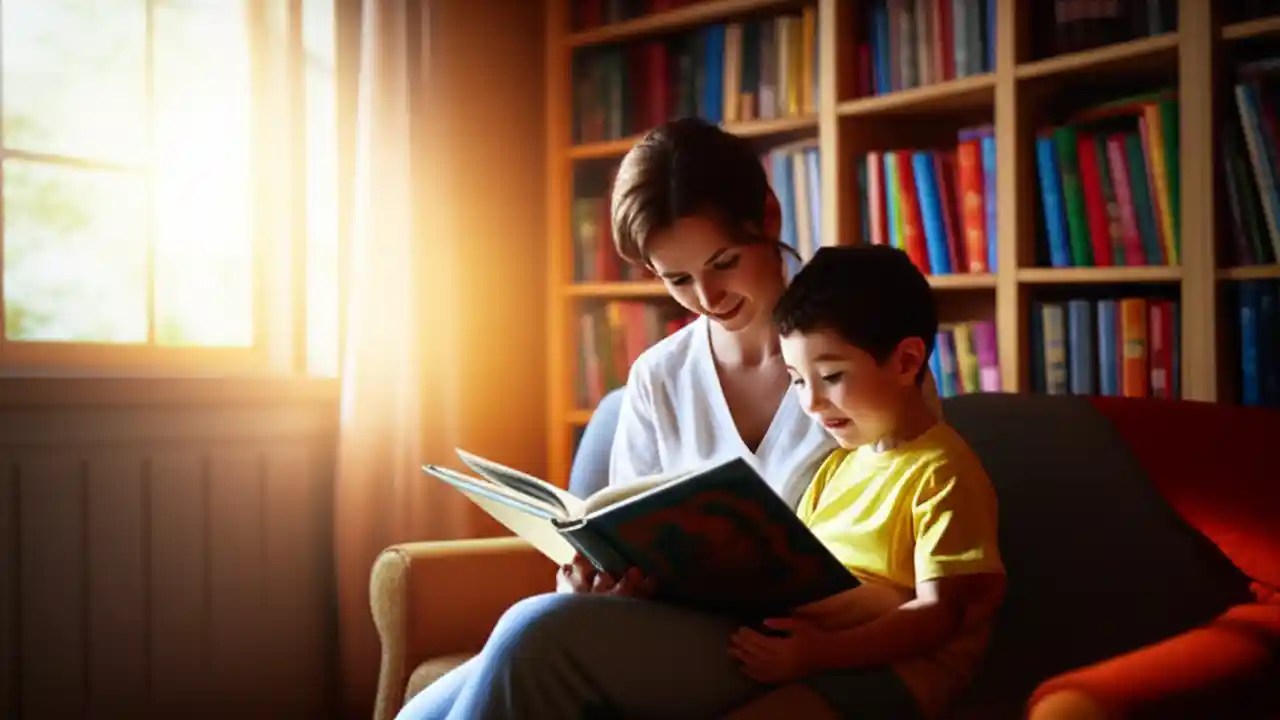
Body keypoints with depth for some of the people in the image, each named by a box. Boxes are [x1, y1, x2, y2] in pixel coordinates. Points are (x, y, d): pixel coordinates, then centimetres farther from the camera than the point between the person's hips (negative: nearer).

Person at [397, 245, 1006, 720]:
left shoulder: (942, 473, 0)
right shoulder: (839, 462, 27)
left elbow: (941, 613, -10)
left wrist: (820, 650, -25)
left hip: (859, 669, -9)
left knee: (543, 633, -26)